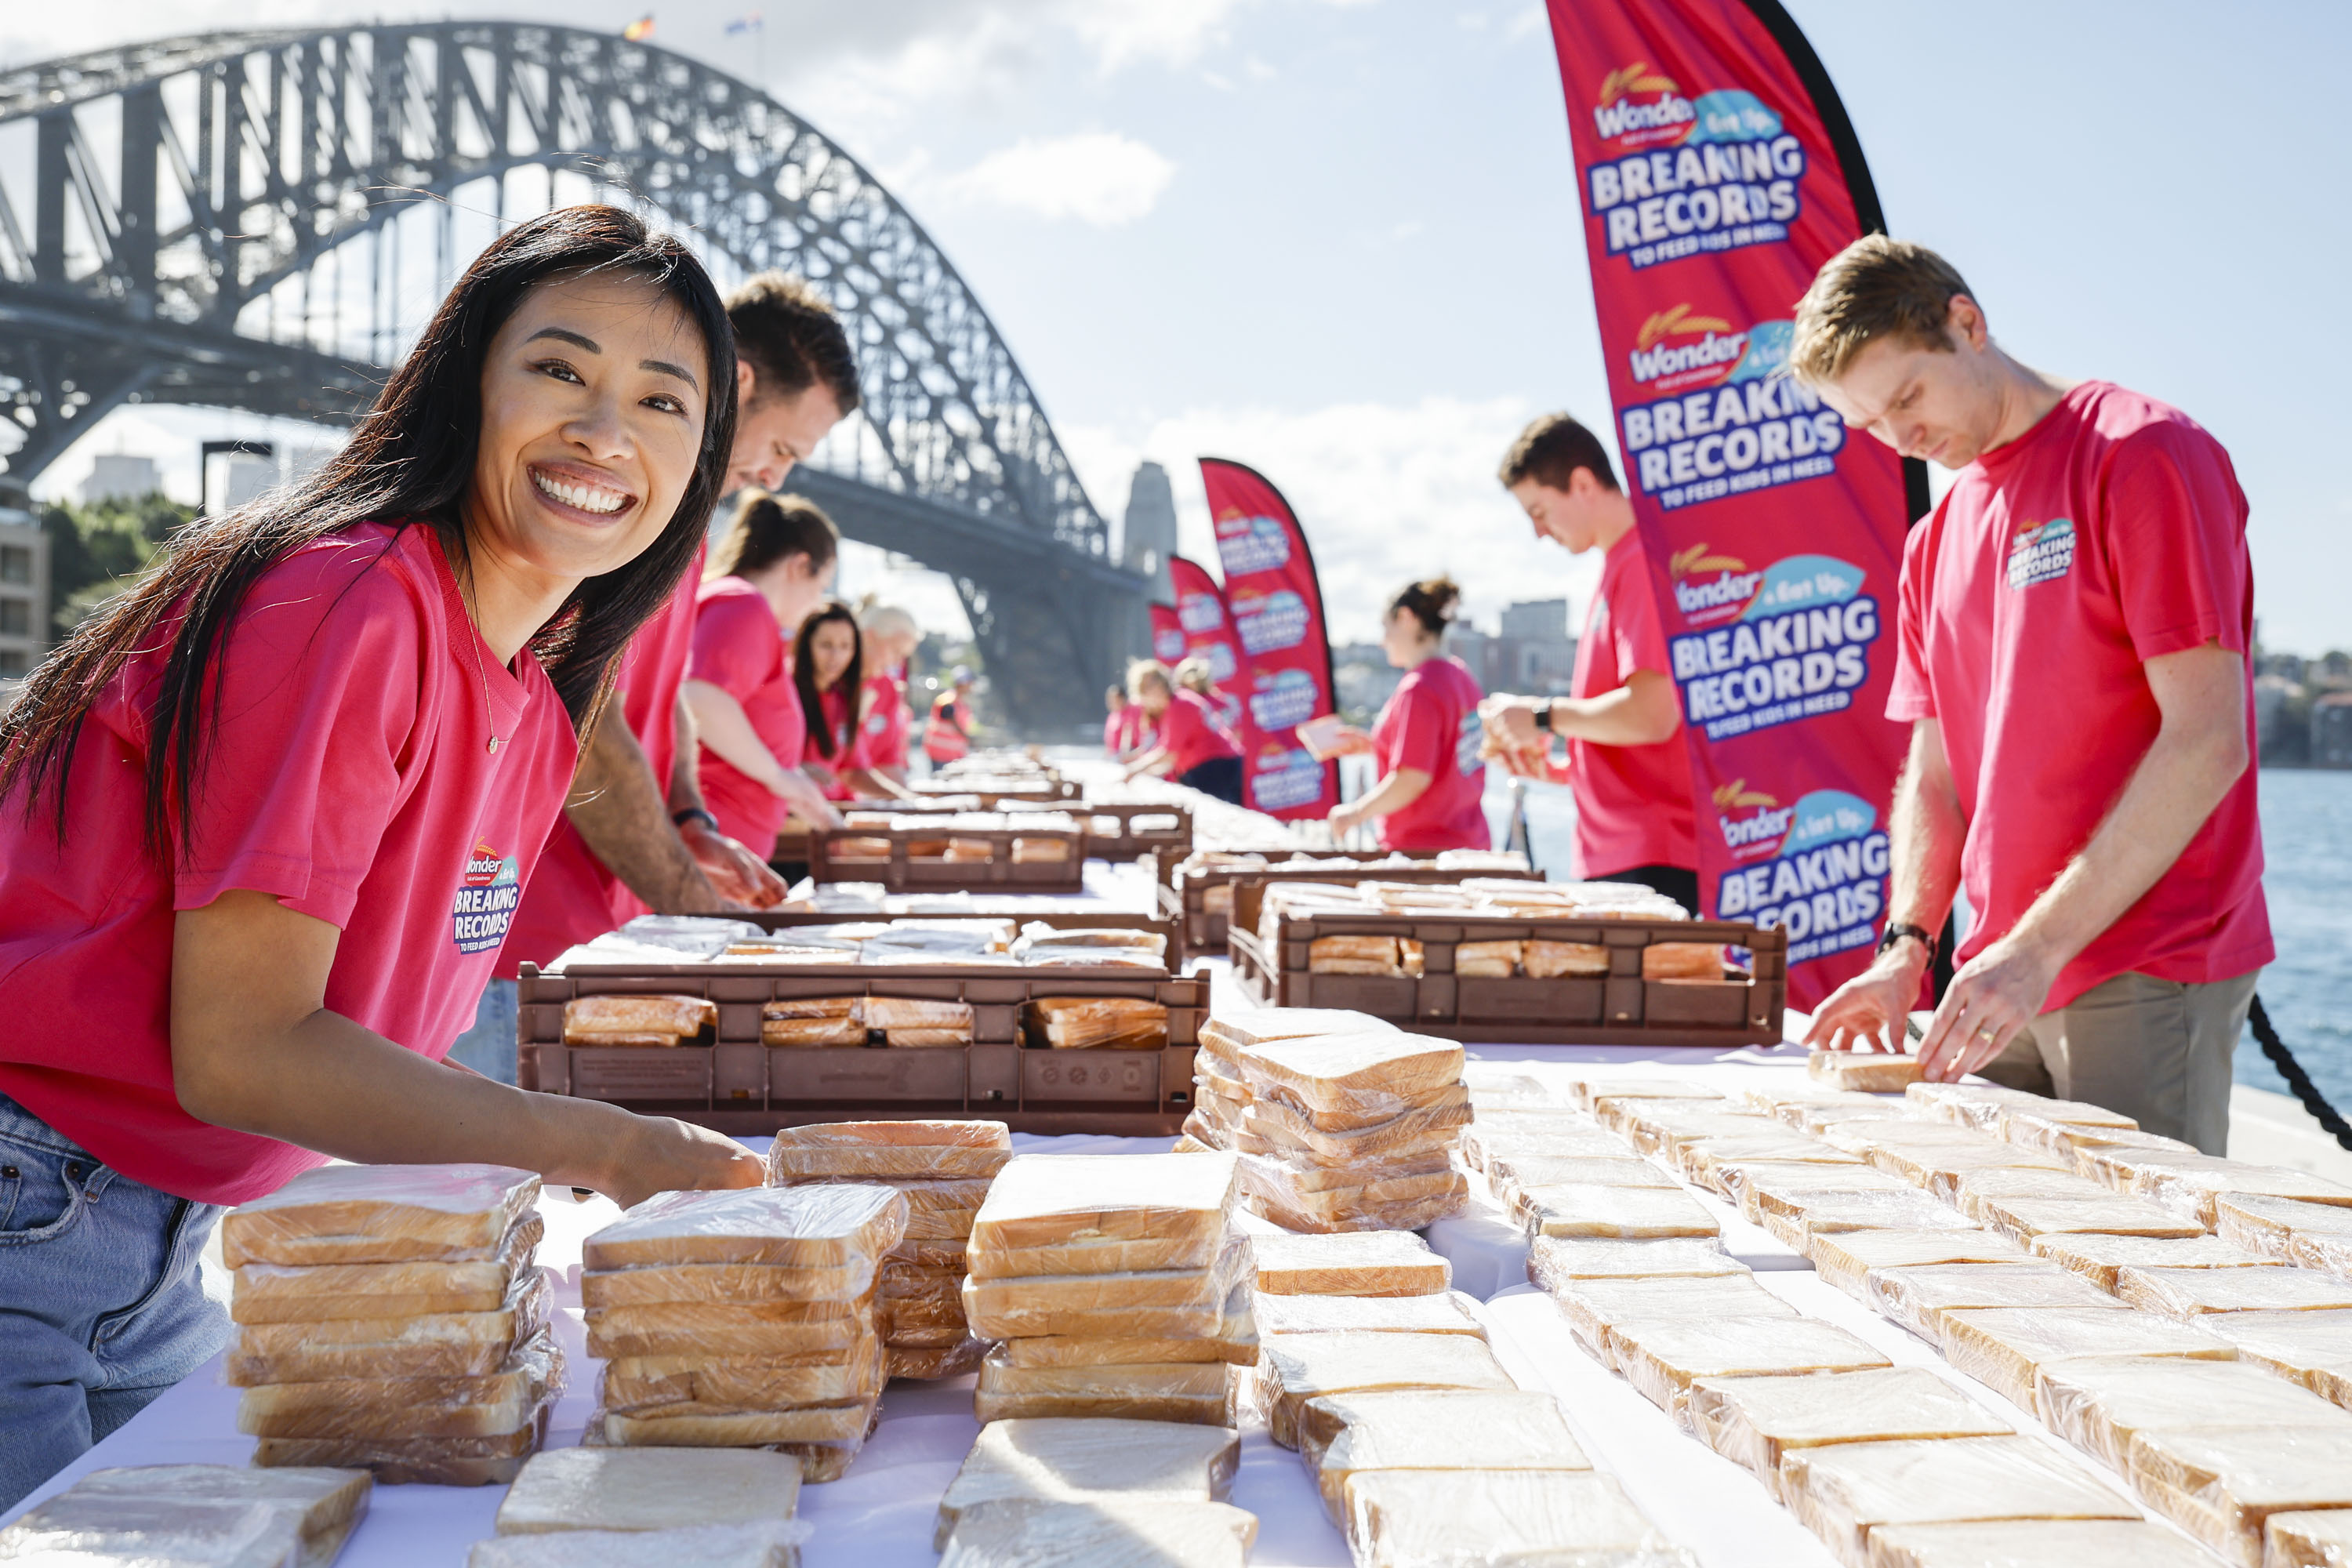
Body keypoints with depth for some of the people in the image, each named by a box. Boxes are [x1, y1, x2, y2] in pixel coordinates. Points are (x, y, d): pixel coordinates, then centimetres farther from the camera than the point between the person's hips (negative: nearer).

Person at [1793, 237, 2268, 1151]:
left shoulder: (2145, 454, -7)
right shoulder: (1935, 543, 15)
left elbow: (2208, 741, -15)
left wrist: (2038, 947, -19)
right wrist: (1907, 946, 0)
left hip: (2150, 980, -6)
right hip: (2006, 979, 7)